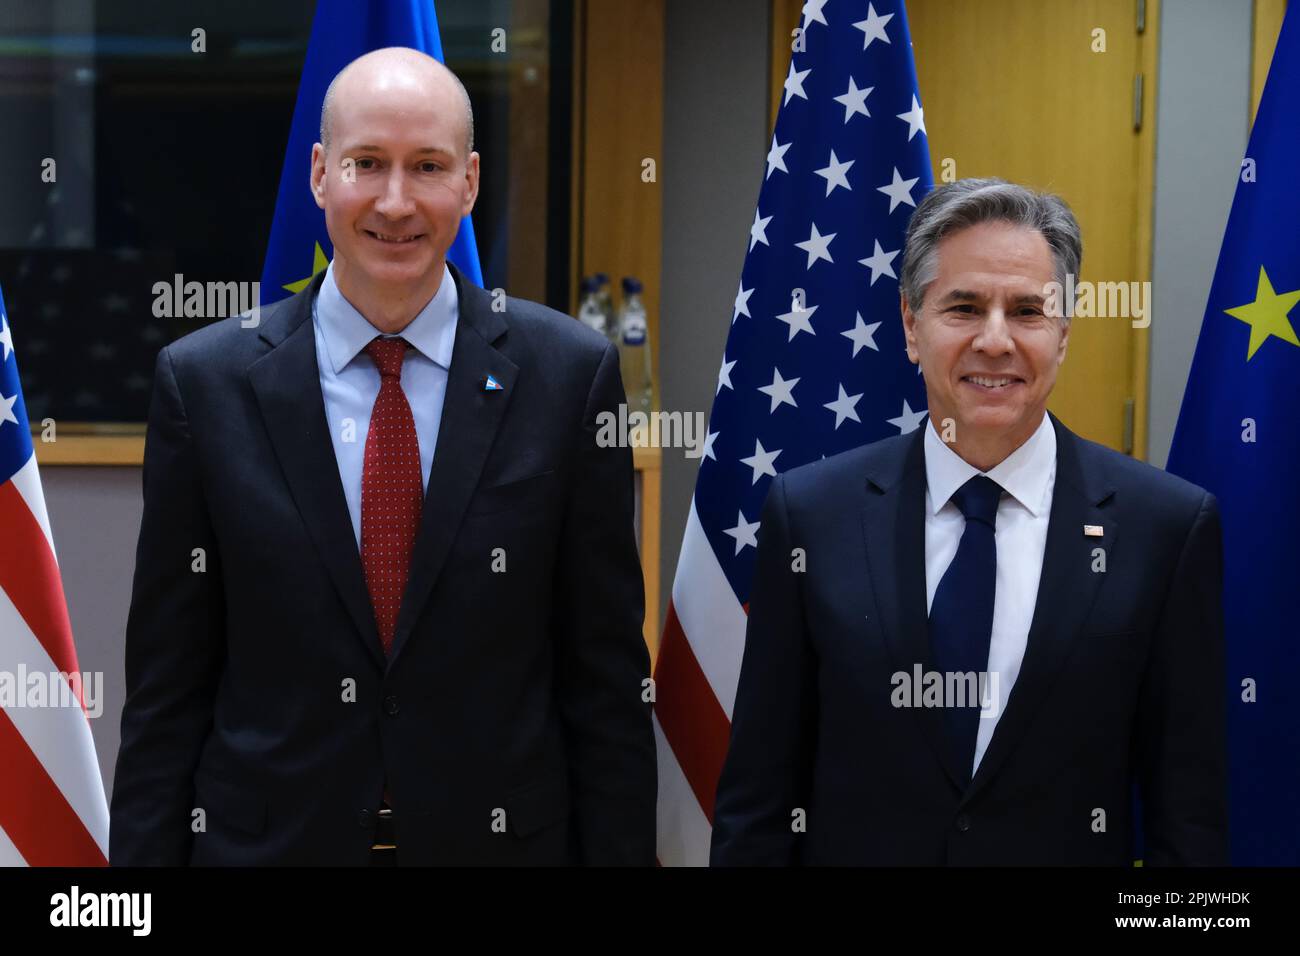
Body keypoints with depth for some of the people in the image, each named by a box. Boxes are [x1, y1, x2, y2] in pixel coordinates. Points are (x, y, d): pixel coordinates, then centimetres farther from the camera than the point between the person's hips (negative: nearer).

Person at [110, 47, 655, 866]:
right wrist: (145, 852, -3)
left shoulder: (569, 373, -6)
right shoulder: (204, 382, -5)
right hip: (263, 839, 0)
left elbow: (607, 673, -3)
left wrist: (619, 850, -4)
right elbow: (167, 683, -2)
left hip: (505, 833, 0)